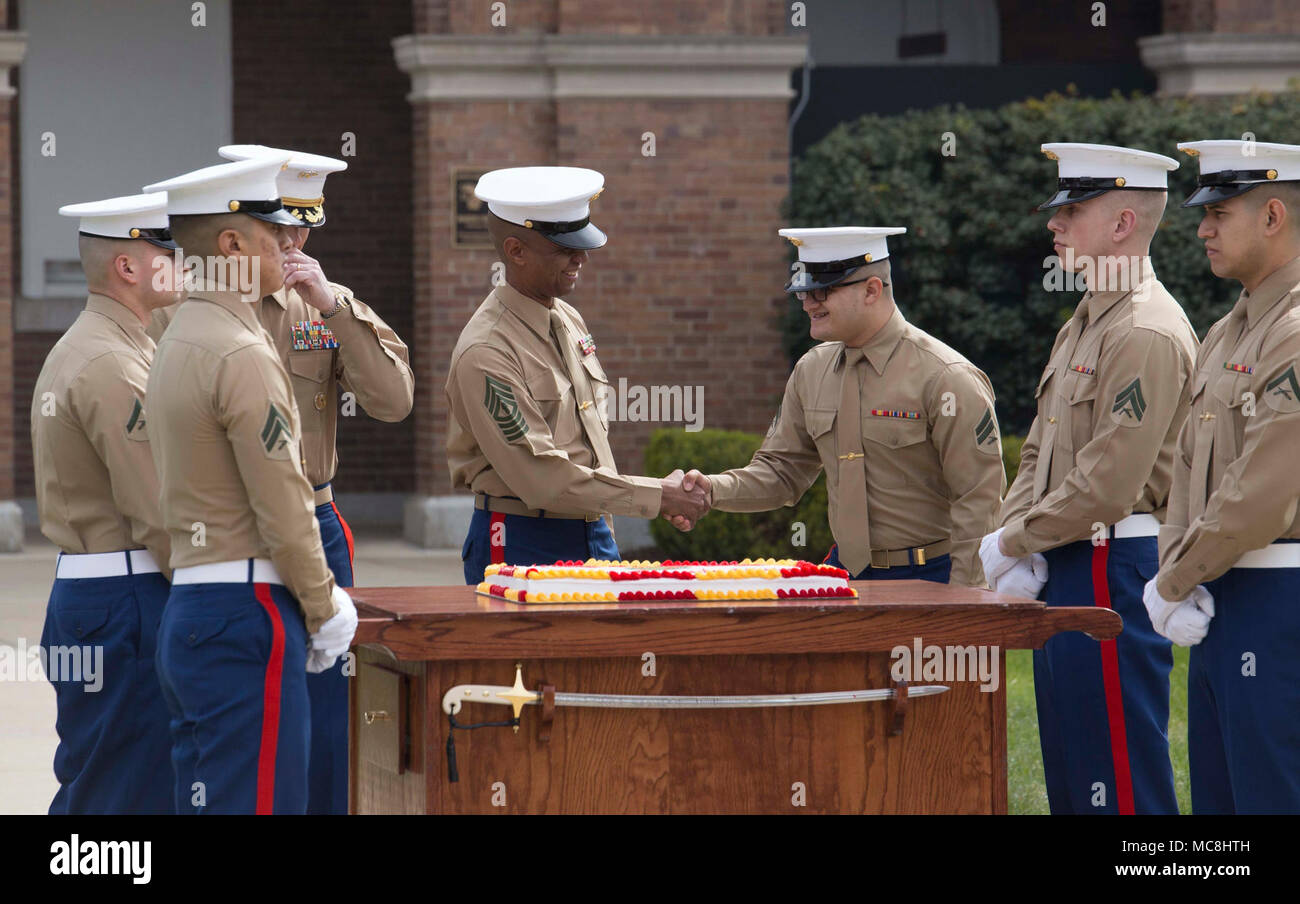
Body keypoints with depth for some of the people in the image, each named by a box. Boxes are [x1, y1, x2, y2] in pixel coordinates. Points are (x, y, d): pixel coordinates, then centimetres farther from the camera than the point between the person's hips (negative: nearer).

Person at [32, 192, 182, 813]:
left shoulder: (72, 351, 18)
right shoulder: (113, 366, -16)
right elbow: (158, 514, -19)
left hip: (80, 593, 10)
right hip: (127, 598, -10)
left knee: (88, 788, 12)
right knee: (135, 790, -7)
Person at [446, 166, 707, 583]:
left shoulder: (570, 321, 11)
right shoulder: (485, 353, -17)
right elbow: (540, 477, -20)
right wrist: (658, 496, -16)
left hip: (592, 536, 7)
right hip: (521, 547, -7)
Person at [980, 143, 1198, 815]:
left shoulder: (1147, 332, -17)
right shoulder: (1085, 321, 15)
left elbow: (1109, 484, -22)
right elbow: (1039, 451, 17)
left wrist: (1015, 542, -10)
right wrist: (1018, 543, 1)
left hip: (1112, 576, -10)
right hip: (1063, 572, 10)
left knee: (1121, 783, -7)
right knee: (1070, 778, 14)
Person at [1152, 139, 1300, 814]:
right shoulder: (1225, 335, 17)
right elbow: (1189, 466, 16)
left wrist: (1174, 582, -11)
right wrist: (1179, 577, 0)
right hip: (1220, 606, 10)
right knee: (1217, 794, 13)